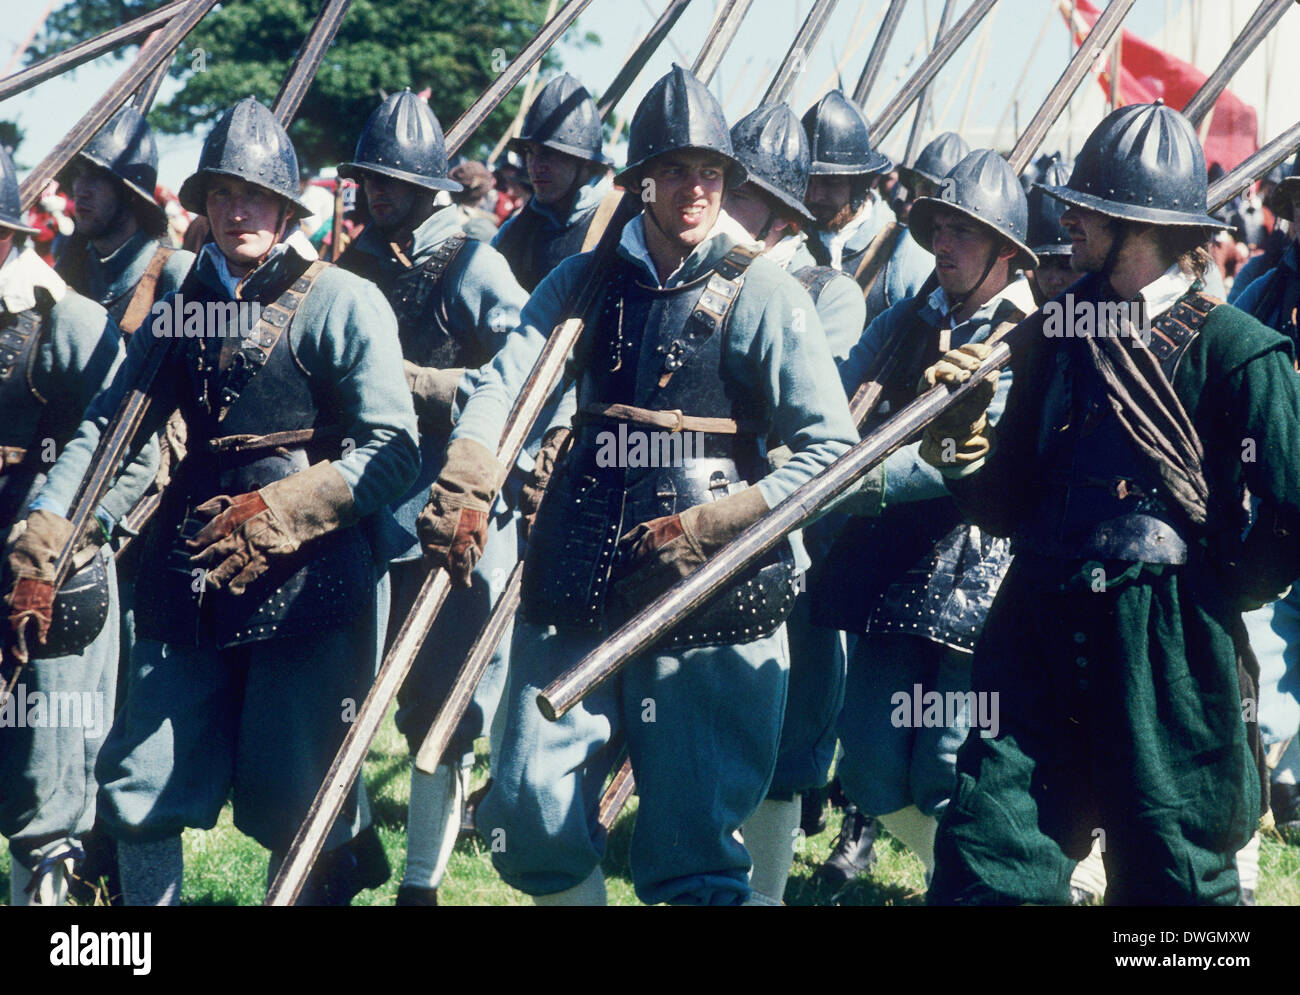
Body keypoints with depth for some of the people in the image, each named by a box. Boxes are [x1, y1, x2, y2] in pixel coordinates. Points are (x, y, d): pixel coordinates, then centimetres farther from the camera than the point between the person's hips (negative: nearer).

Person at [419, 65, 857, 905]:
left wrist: (707, 528, -15)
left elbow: (833, 449, -7)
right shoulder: (587, 281, 9)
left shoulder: (761, 294, -3)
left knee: (691, 845, -2)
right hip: (580, 585, 4)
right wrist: (464, 489, -24)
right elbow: (507, 382, -5)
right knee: (532, 812, 3)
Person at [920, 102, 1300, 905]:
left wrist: (1211, 594, -2)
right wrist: (963, 453, -5)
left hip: (1168, 655, -5)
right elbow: (1010, 507, 13)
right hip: (1044, 642, 5)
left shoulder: (1233, 351, -8)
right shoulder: (1054, 334, 10)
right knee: (982, 869, -4)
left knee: (1170, 877, 7)